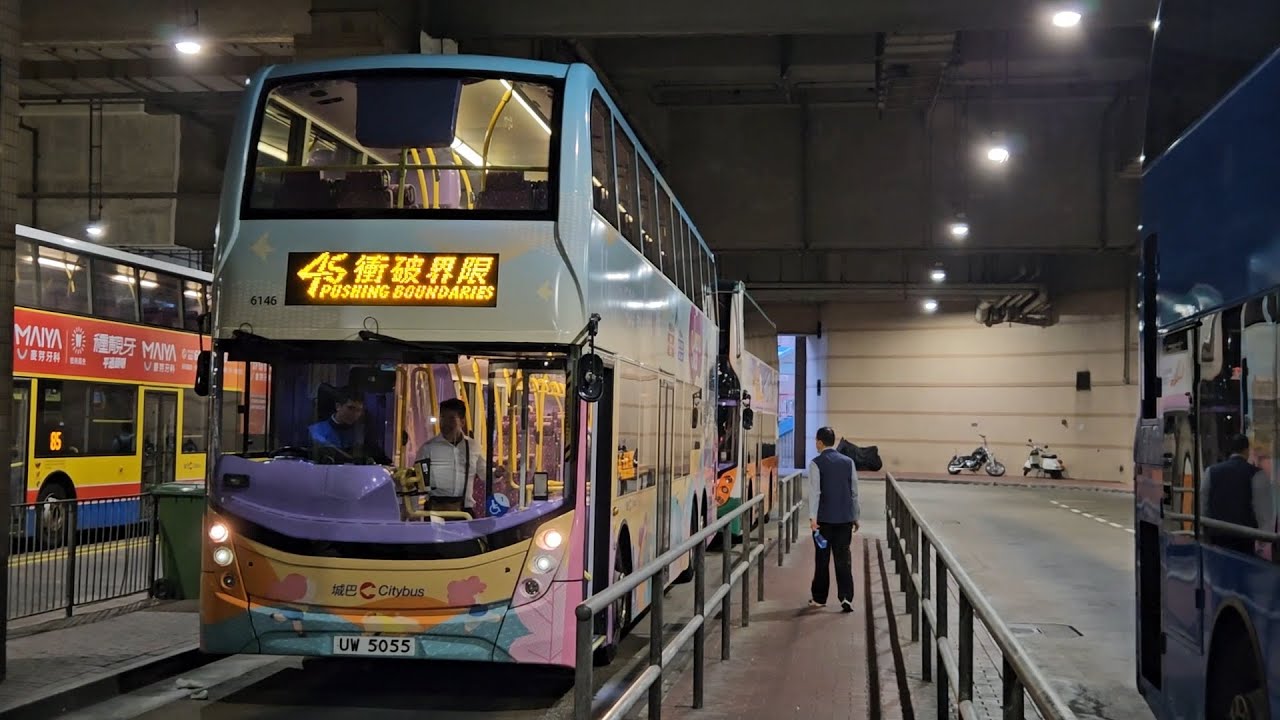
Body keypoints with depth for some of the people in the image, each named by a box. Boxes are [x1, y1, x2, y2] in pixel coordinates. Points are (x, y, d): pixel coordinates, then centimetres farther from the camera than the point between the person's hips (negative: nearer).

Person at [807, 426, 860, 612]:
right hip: (845, 518, 3)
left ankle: (819, 598, 16)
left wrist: (813, 518, -18)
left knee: (822, 558, 7)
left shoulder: (816, 463, -6)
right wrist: (855, 517, 17)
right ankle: (846, 598, -8)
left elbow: (815, 492, -14)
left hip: (824, 518, -3)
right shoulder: (848, 462, 7)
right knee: (844, 558, 3)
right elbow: (854, 492, 10)